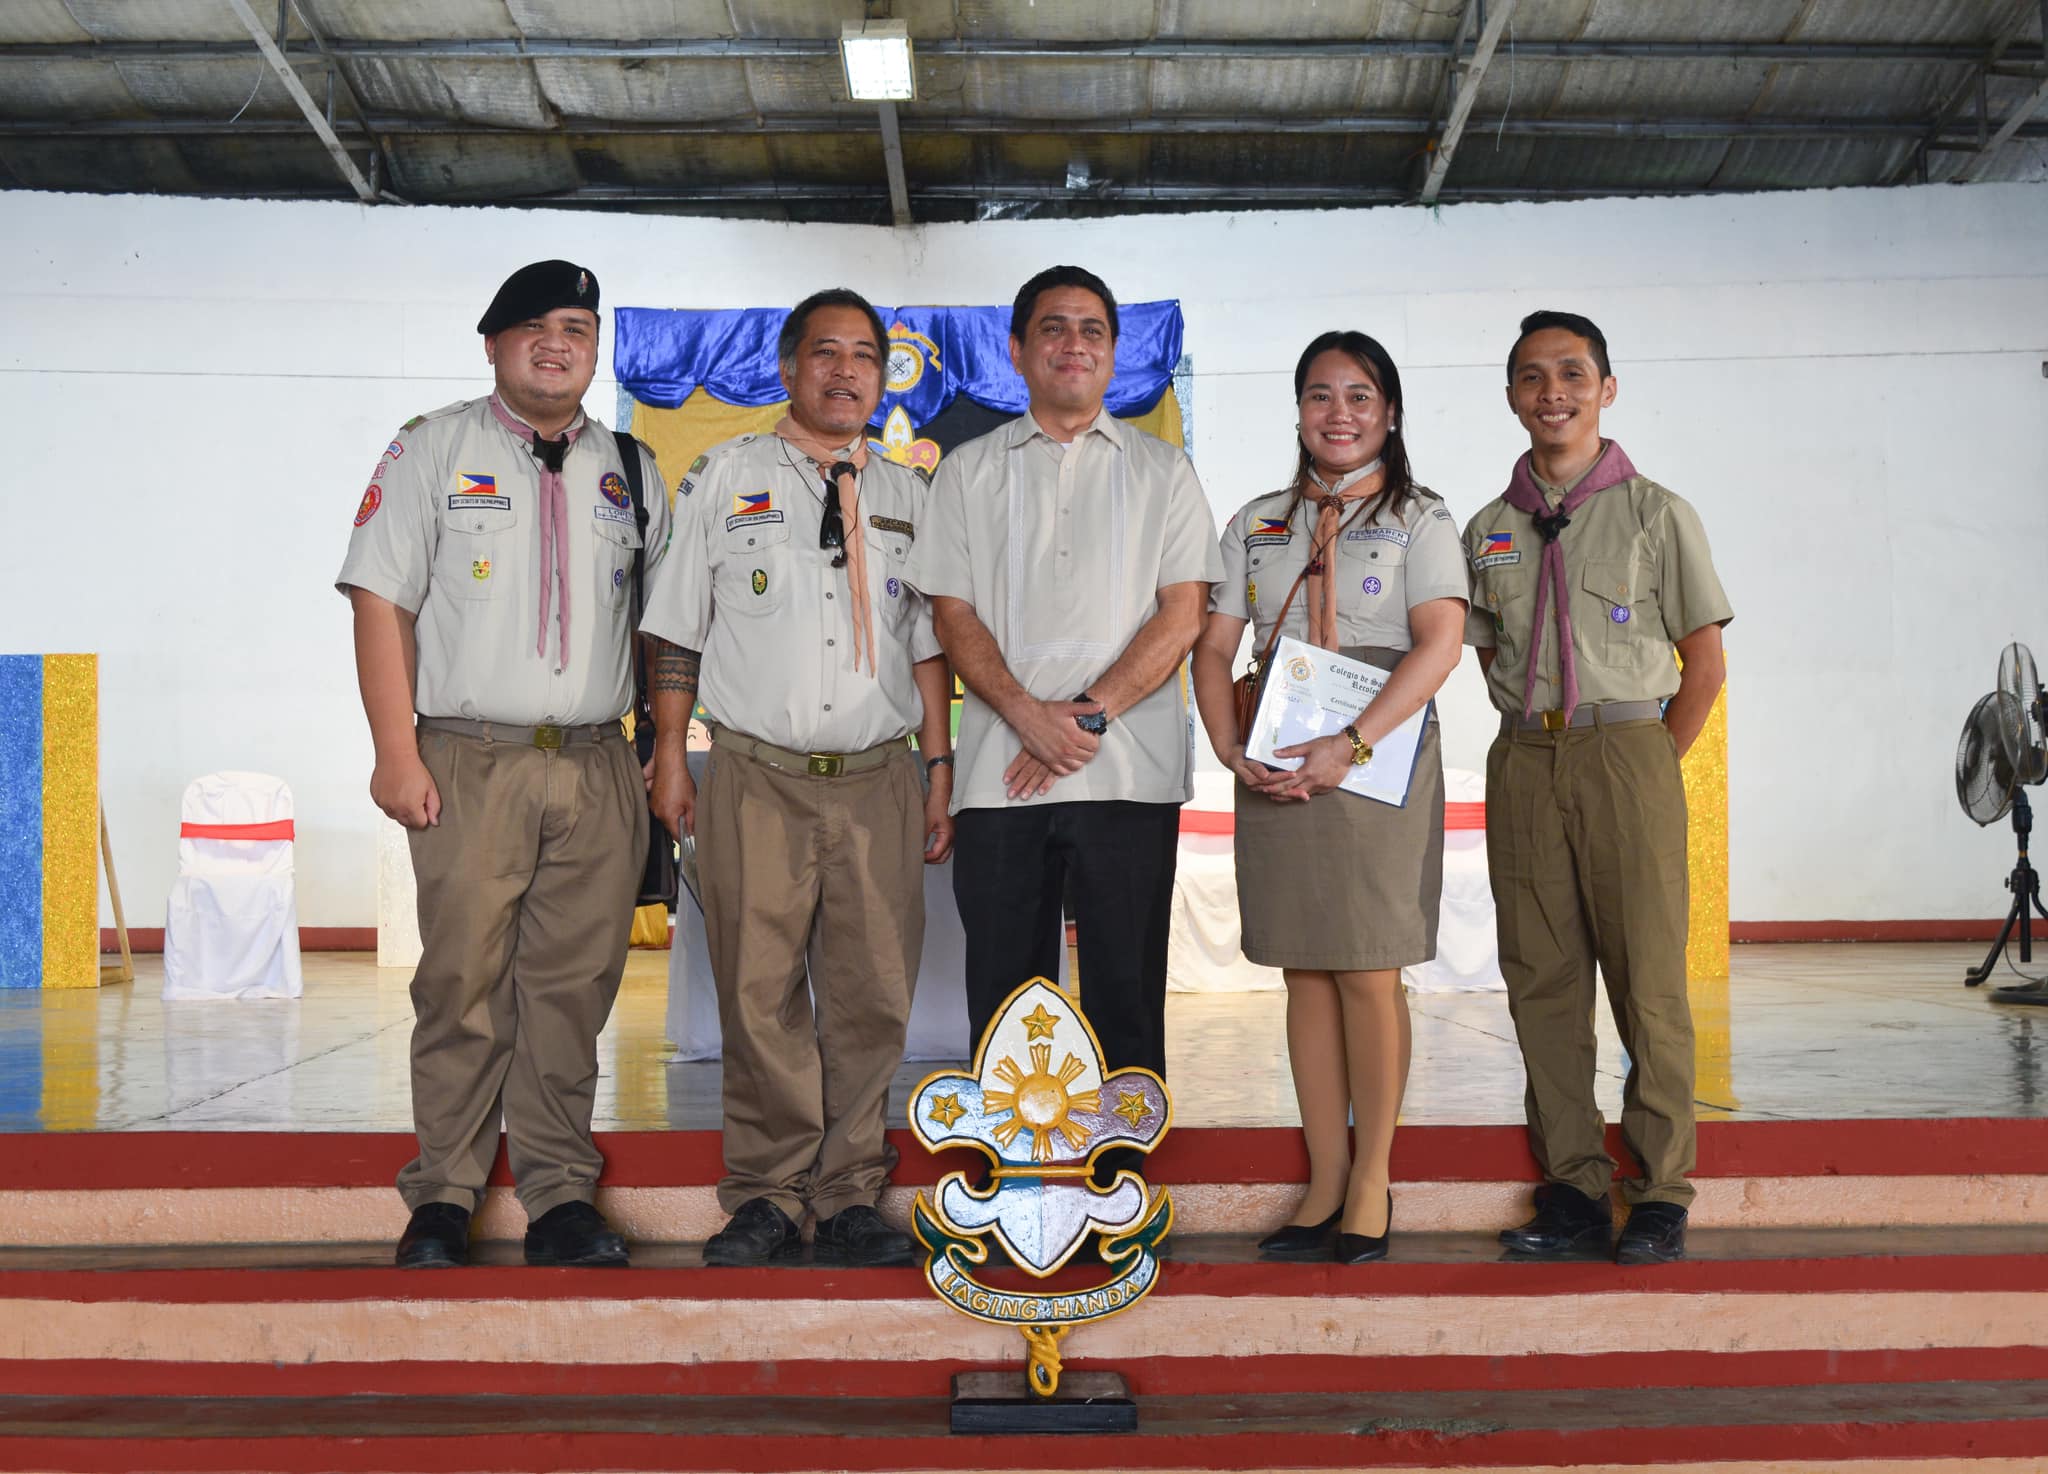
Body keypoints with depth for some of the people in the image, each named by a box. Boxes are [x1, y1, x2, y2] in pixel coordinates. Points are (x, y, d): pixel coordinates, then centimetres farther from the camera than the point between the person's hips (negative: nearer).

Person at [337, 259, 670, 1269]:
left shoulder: (629, 472, 17)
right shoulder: (433, 449, 7)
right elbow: (383, 602, 0)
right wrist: (398, 756, -9)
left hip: (597, 770, 3)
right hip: (470, 765, -3)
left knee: (572, 989, 3)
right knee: (463, 985, -2)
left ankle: (559, 1196, 10)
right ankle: (442, 1197, 9)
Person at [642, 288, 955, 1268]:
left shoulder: (906, 495, 15)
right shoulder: (723, 477, 9)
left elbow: (928, 643, 15)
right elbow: (678, 629, 8)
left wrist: (940, 767, 9)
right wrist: (669, 756, 3)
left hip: (878, 780, 2)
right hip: (756, 776, -2)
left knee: (872, 994, 0)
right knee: (758, 993, -2)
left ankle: (847, 1196, 11)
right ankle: (765, 1197, 9)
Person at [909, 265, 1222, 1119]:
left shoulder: (1162, 473, 11)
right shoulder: (968, 472, 13)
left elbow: (1182, 615, 1)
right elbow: (953, 615, 5)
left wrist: (1089, 714, -11)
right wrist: (1030, 716, -11)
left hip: (1129, 770, -1)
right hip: (1000, 772, 1)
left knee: (1126, 993, 1)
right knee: (1002, 994, 4)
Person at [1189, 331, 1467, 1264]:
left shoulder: (1417, 520, 3)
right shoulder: (1257, 524, 15)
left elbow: (1440, 643, -11)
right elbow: (1213, 647, 11)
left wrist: (1350, 747, -20)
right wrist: (1230, 750, -7)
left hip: (1378, 762, -4)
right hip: (1276, 769, 4)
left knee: (1369, 973, -4)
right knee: (1305, 973, 6)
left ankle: (1371, 1182, 8)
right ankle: (1325, 1180, 13)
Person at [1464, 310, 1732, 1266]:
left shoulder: (1655, 514, 2)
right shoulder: (1489, 530, 12)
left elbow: (1705, 662, 3)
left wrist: (1646, 763, -2)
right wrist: (1535, 736, 6)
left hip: (1629, 756, -3)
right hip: (1522, 763, 4)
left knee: (1648, 981, -3)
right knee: (1542, 980, 4)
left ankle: (1661, 1196, 6)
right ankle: (1574, 1189, 12)